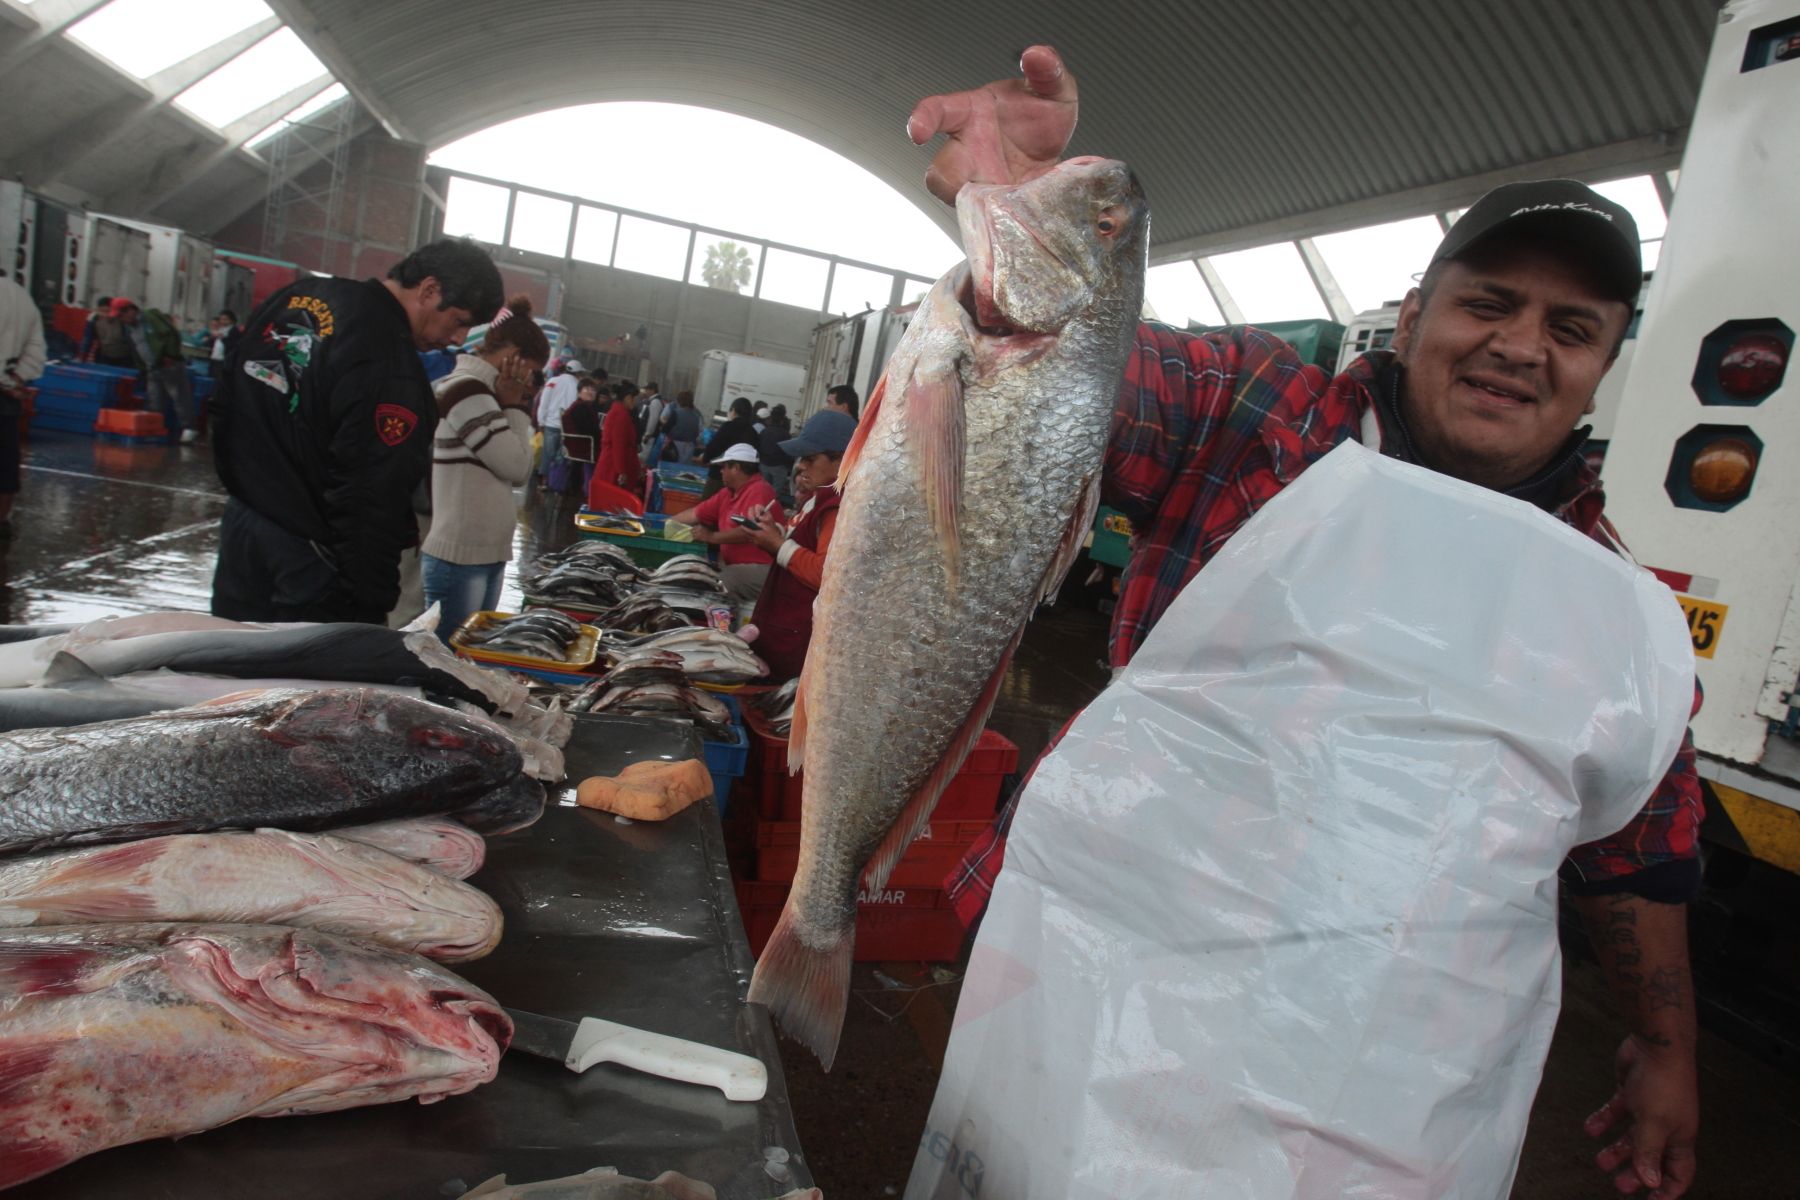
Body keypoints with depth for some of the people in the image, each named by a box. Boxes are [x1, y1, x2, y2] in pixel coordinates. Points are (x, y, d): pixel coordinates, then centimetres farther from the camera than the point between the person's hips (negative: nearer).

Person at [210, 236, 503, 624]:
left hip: (242, 520, 9)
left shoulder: (297, 296, 5)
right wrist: (373, 604, -20)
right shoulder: (391, 368, -25)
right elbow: (371, 503, -26)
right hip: (311, 554, -9)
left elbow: (227, 403, 15)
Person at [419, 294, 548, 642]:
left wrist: (514, 406, 5)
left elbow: (519, 473, 12)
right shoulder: (466, 390, -14)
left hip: (488, 554, 10)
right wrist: (514, 405, -5)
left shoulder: (484, 392, 15)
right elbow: (516, 466, -16)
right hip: (459, 560, -10)